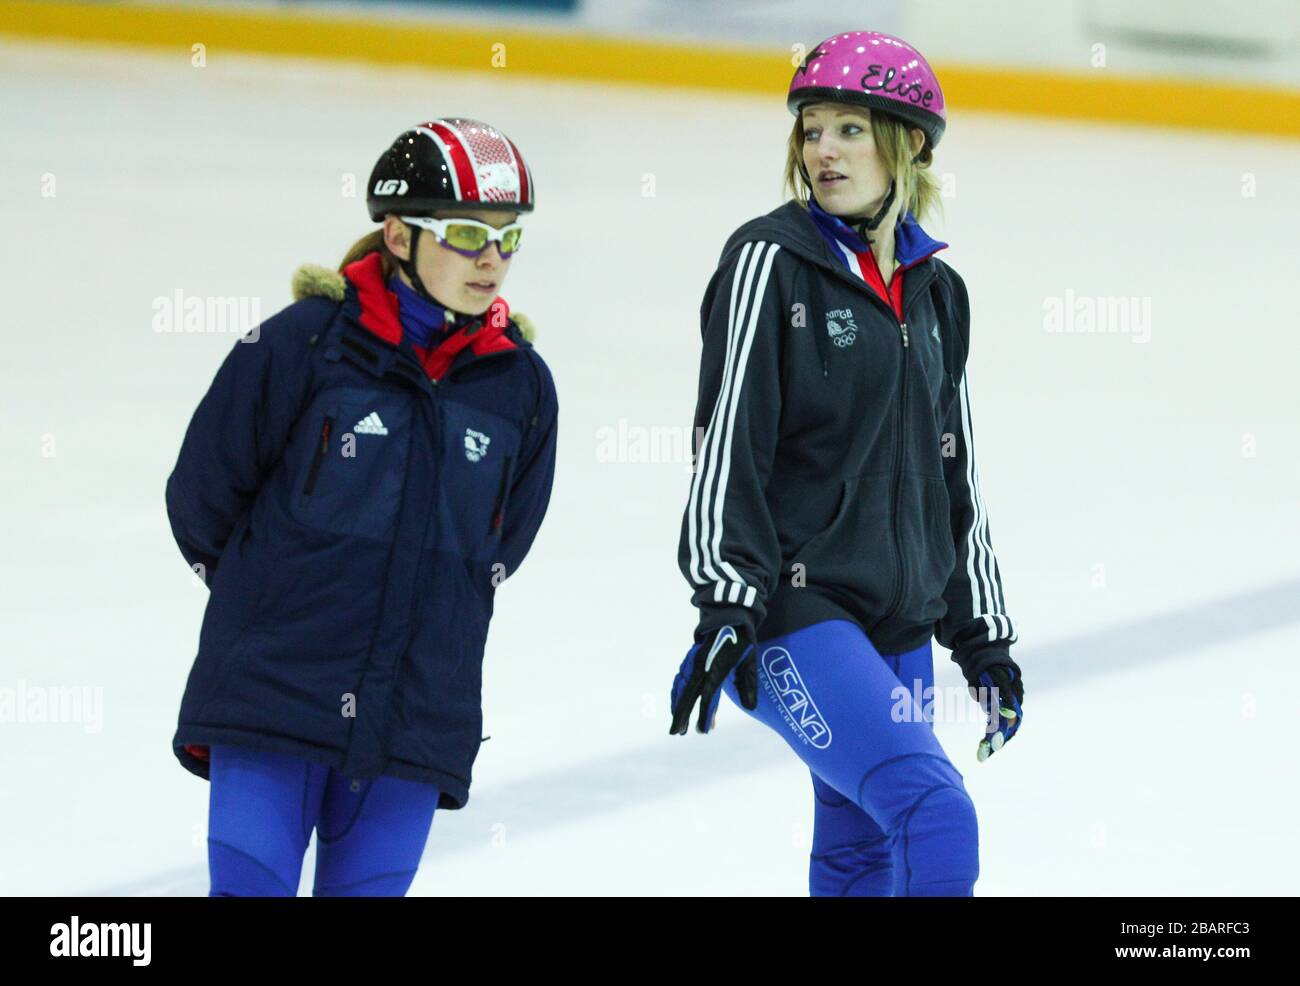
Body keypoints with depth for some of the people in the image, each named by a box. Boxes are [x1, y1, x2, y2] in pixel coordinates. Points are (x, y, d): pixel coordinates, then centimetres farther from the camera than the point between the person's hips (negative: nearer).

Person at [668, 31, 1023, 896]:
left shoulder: (935, 294, 14)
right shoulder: (771, 261, -6)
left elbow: (955, 476, 19)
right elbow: (728, 437, -12)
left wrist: (983, 632, 18)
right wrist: (726, 606, -20)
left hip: (899, 624, 7)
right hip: (794, 611, -7)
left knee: (863, 847, 9)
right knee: (937, 813, -20)